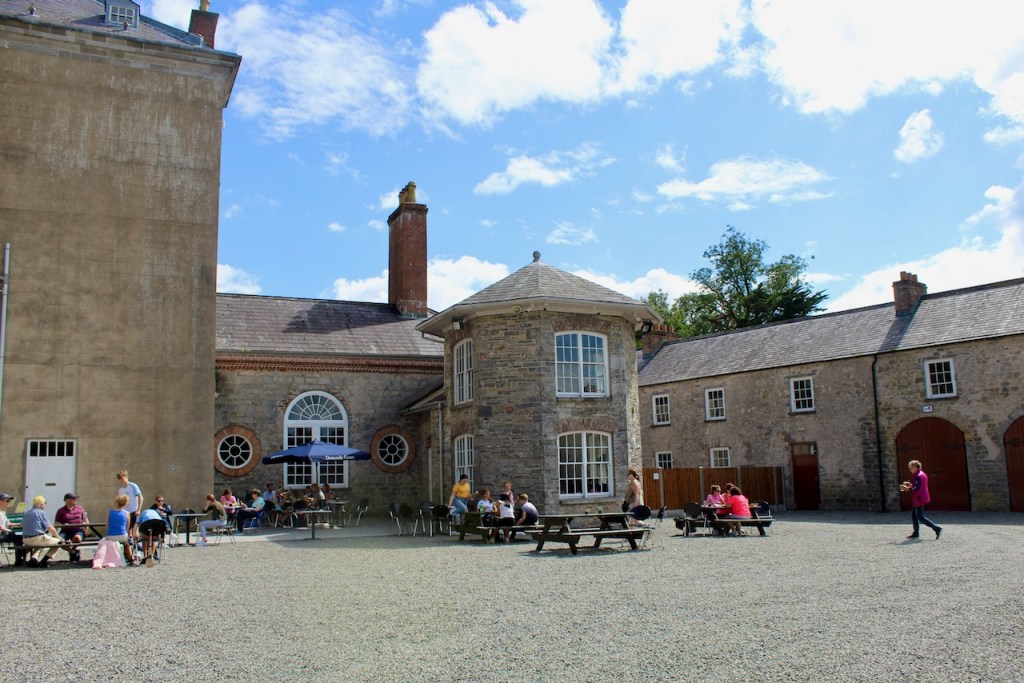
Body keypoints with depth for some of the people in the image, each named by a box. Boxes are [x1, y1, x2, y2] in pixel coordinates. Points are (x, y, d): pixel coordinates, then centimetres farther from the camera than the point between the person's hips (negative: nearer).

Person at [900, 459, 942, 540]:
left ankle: (937, 528, -7)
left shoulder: (918, 476, -20)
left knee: (920, 518, -7)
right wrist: (909, 485, 8)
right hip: (917, 499, 11)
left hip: (919, 499, -11)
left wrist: (906, 488, -16)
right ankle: (916, 533, 20)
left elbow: (916, 489, -24)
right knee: (913, 515, 15)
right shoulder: (922, 474, 13)